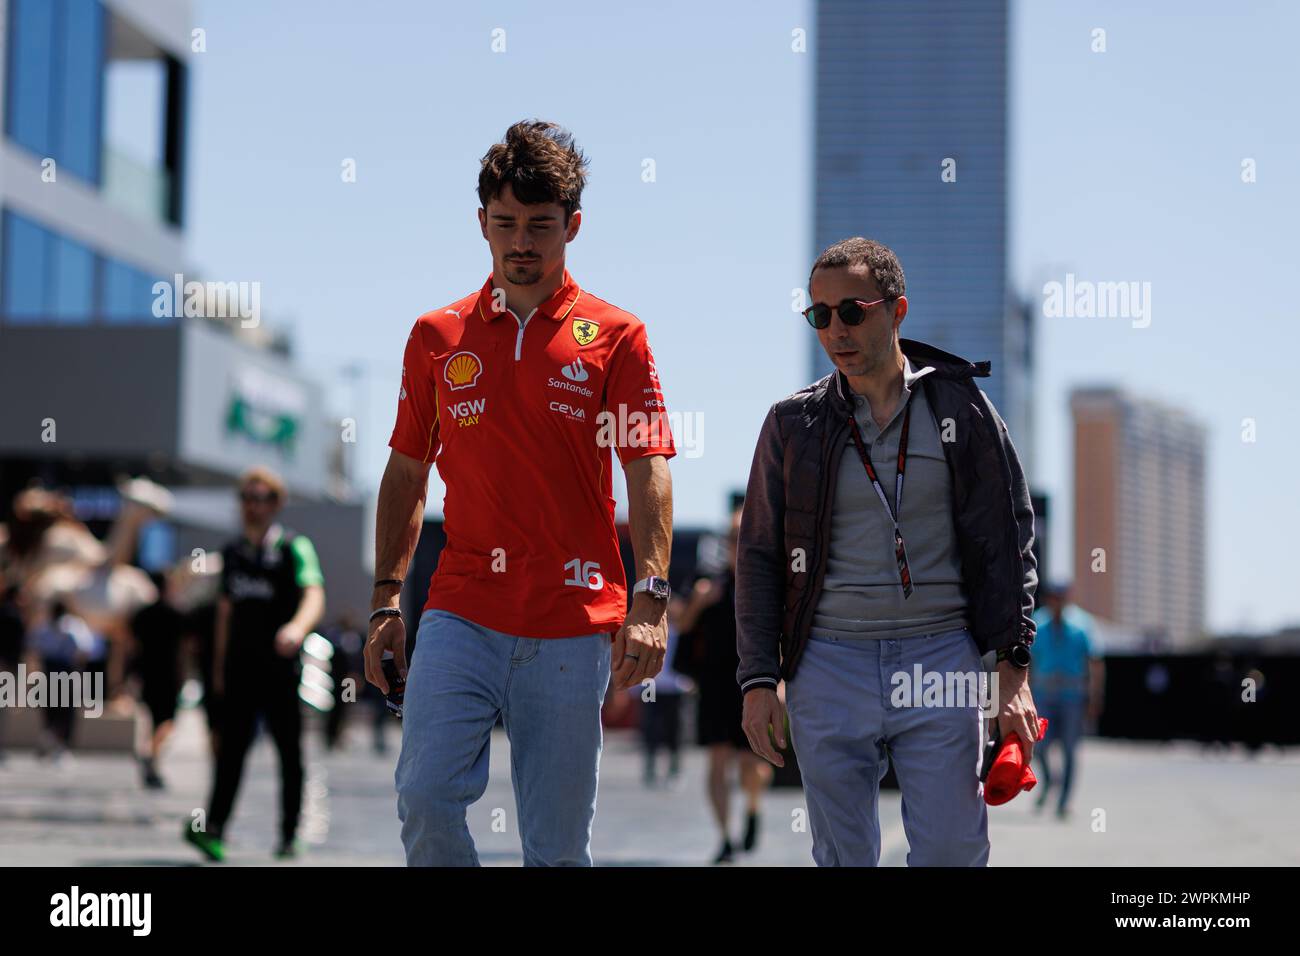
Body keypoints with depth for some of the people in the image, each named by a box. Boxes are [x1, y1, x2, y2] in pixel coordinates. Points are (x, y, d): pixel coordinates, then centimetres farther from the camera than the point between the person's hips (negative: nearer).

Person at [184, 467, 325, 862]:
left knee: (289, 753, 4)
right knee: (231, 749, -7)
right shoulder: (232, 552, 15)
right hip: (240, 669, 4)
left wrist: (298, 626, -39)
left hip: (280, 669, -4)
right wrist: (219, 664, 20)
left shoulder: (294, 547, -2)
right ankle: (214, 829, -16)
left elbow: (314, 595, -18)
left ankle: (289, 836, 12)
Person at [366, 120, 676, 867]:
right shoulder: (438, 337, 10)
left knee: (559, 843, 2)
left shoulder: (615, 337, 3)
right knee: (426, 796, -15)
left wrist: (651, 597, -15)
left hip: (573, 626, -2)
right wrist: (387, 599, 9)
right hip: (460, 615, 2)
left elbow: (649, 474, -3)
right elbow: (407, 473, 16)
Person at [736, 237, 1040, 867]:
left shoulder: (959, 406, 4)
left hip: (941, 657, -1)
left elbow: (1007, 541, 5)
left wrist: (1014, 670, -2)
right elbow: (759, 559, 10)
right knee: (842, 855, 4)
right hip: (829, 667, 1)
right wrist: (759, 679, 2)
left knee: (953, 852, -4)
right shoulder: (792, 424, 7)